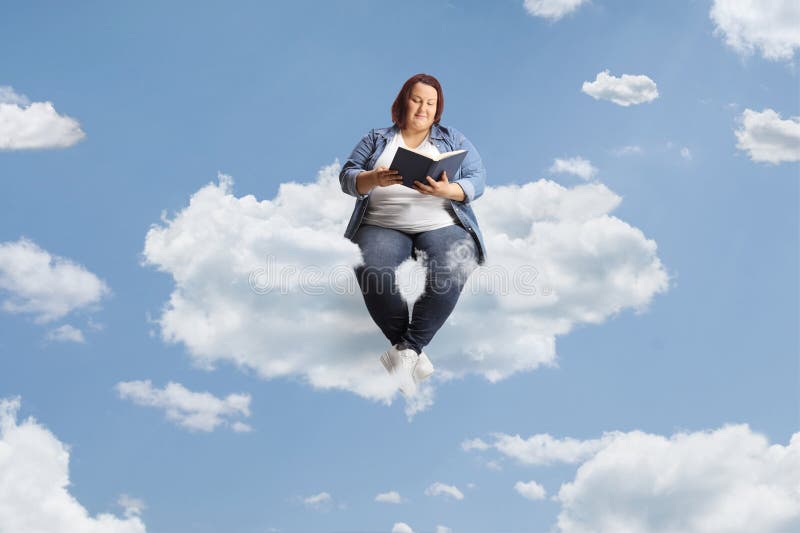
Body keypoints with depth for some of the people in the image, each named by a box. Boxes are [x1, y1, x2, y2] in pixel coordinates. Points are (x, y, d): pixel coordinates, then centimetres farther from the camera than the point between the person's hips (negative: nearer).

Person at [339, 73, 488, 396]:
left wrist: (446, 190, -16)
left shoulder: (454, 140, 18)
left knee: (451, 273, -35)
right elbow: (347, 177, 8)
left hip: (442, 224, 0)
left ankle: (406, 351, -28)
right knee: (371, 272, -34)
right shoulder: (376, 139, 19)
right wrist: (374, 179, -15)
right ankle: (414, 355, -26)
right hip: (382, 225, 0)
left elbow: (477, 181, 5)